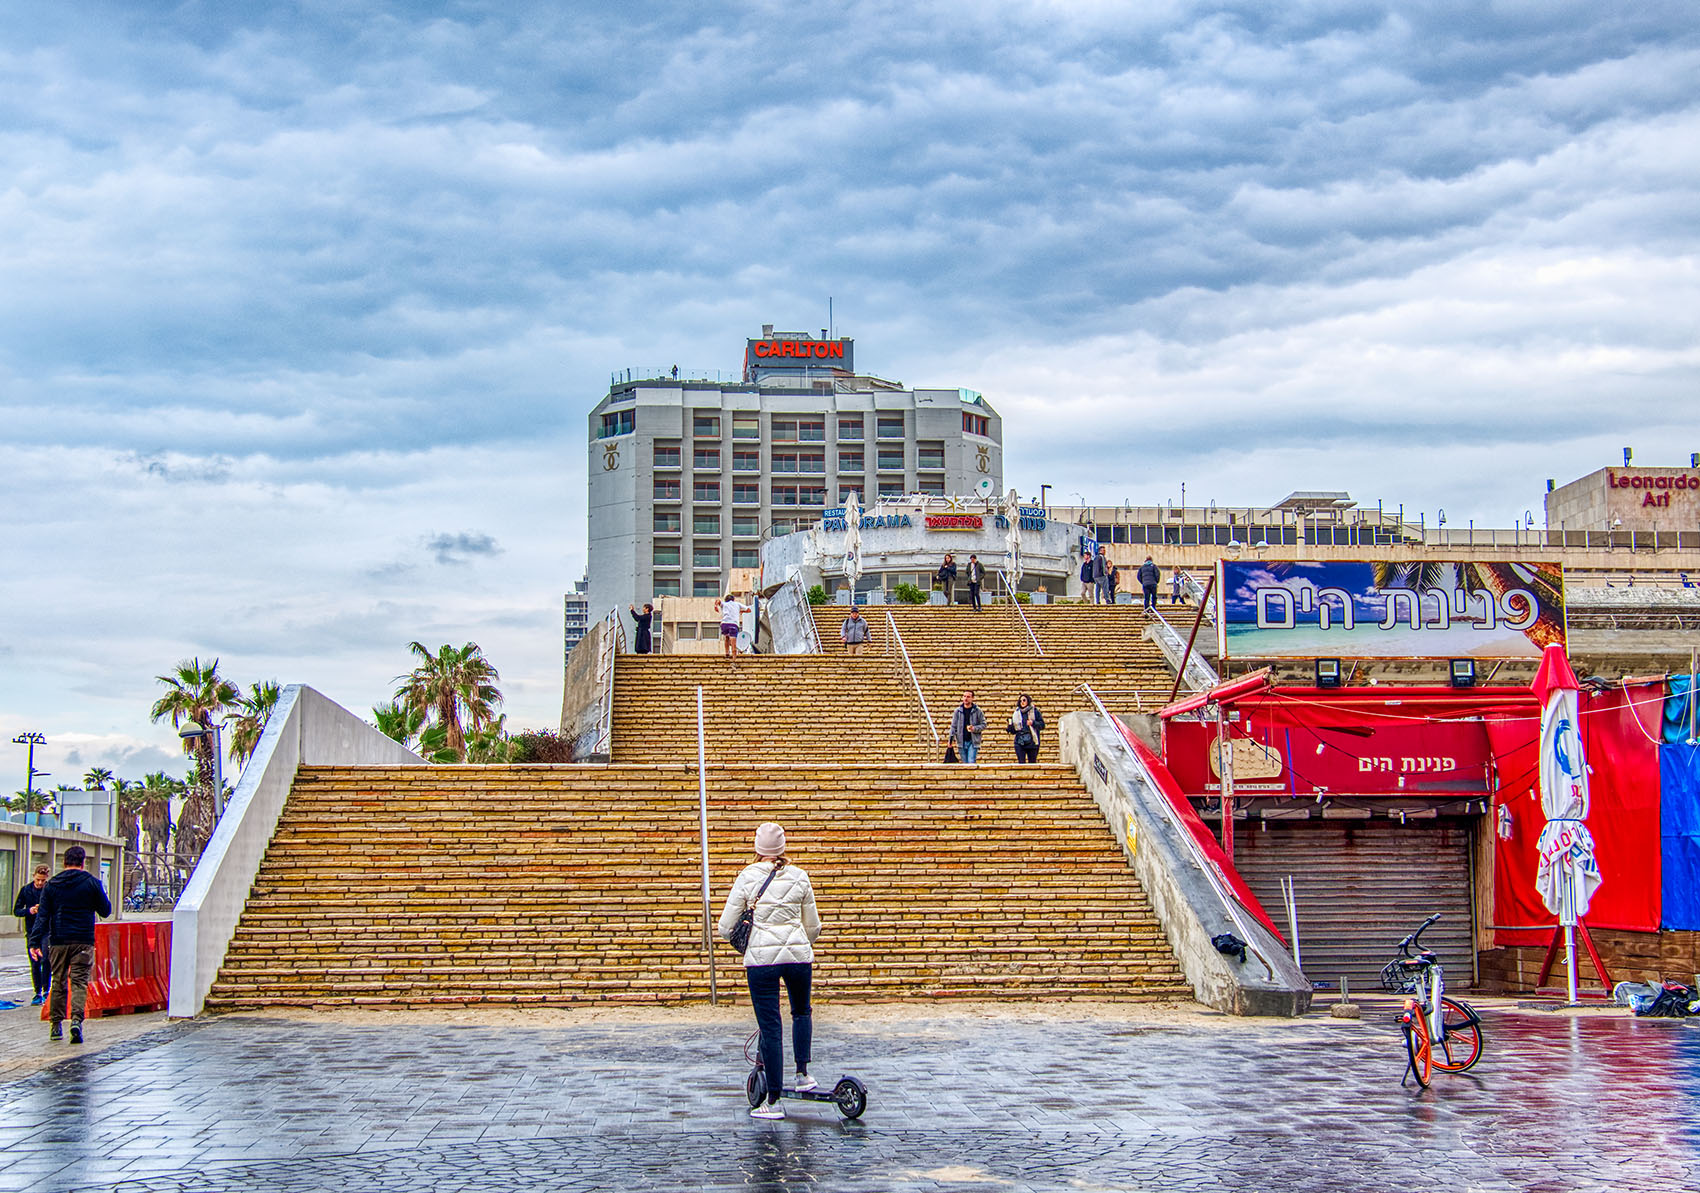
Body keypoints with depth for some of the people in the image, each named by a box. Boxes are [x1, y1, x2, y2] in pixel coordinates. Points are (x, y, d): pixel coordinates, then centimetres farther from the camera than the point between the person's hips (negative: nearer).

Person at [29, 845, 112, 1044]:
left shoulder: (51, 885, 4)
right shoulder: (92, 883, -1)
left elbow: (42, 916, -2)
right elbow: (106, 910, 6)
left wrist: (35, 942, -5)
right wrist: (102, 895, 25)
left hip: (58, 941, 2)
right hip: (83, 942, -2)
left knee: (58, 983, 12)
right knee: (79, 982, -2)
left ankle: (56, 1025, 15)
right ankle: (77, 1020, -20)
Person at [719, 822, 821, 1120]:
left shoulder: (747, 877, -2)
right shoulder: (799, 877, 4)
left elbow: (726, 927, 0)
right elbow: (813, 927, 11)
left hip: (761, 957, -2)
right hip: (798, 954, 2)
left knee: (770, 1027, 3)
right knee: (802, 1012, 29)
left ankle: (774, 1101, 6)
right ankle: (802, 1073, 19)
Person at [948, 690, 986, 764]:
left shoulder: (977, 711, 1)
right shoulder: (958, 711, 6)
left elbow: (983, 725, 3)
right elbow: (953, 726, 7)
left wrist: (974, 728, -15)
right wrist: (951, 739, -1)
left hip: (973, 742, -2)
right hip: (961, 742, 2)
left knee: (971, 763, -12)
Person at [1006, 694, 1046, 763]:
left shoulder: (1034, 711, 4)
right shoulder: (1016, 713, 13)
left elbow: (1042, 724, -1)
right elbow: (1013, 731, 16)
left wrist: (1033, 723, -17)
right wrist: (1010, 723, -3)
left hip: (1032, 742, -2)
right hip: (1020, 743, 2)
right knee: (1021, 763, -7)